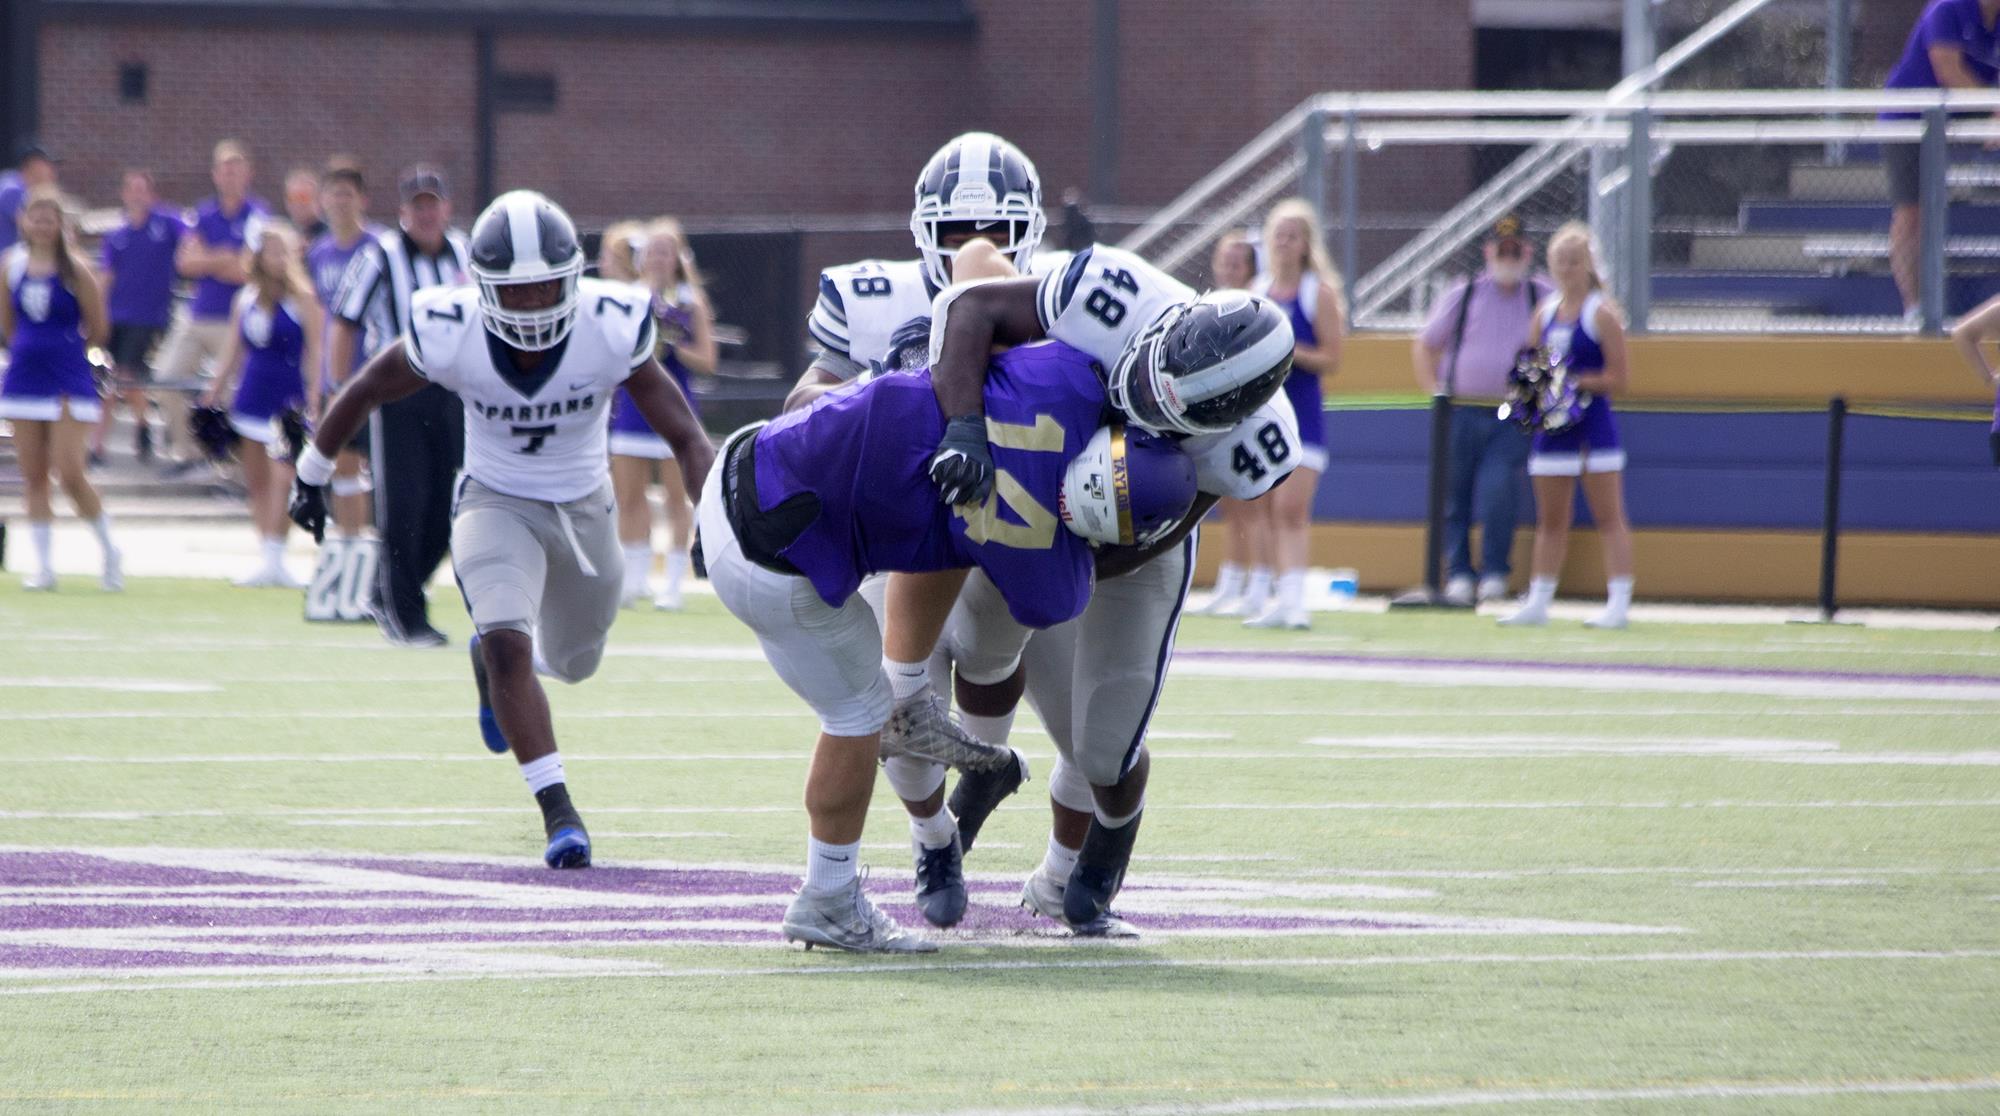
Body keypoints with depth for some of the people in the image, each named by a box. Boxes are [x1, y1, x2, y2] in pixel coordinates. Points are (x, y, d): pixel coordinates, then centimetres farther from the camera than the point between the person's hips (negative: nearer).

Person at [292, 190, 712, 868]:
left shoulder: (612, 330, -26)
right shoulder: (450, 336, -26)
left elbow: (684, 436, -17)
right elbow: (364, 392, -6)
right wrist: (312, 473, 6)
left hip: (584, 505, 2)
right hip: (497, 502, -2)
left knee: (573, 661, 19)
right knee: (508, 644, -25)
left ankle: (491, 658, 55)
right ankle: (558, 811, -18)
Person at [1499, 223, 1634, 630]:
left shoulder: (1602, 313, -6)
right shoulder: (1545, 312, 12)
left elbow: (1617, 378, -10)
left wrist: (1572, 382, -18)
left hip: (1593, 423, -6)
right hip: (1553, 426, 6)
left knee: (1609, 517, -4)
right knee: (1550, 520, 12)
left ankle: (1619, 603, -5)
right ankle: (1537, 601, 17)